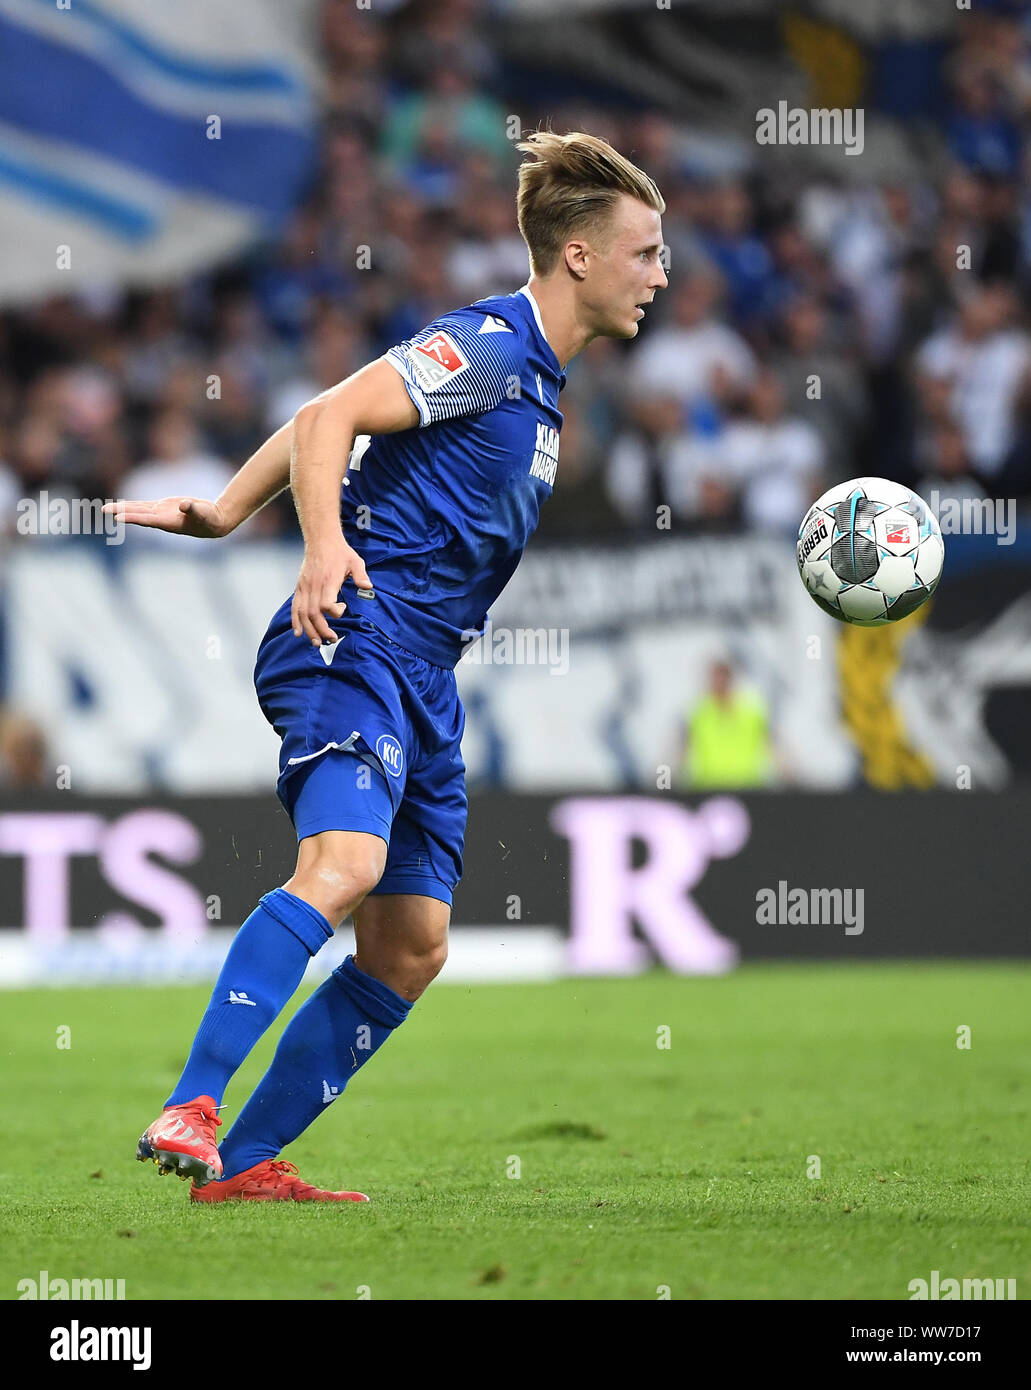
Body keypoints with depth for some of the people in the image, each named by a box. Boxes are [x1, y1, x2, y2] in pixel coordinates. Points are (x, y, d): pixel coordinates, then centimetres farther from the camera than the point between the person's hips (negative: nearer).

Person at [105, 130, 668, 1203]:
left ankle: (243, 1161, 8)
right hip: (356, 639, -10)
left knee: (410, 947, 6)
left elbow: (316, 426, 23)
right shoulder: (488, 344, -7)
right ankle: (188, 1112, -38)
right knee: (345, 863, -30)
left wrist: (226, 513, 18)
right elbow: (329, 417, -19)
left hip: (424, 677, 10)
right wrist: (327, 546, -34)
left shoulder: (536, 378, 22)